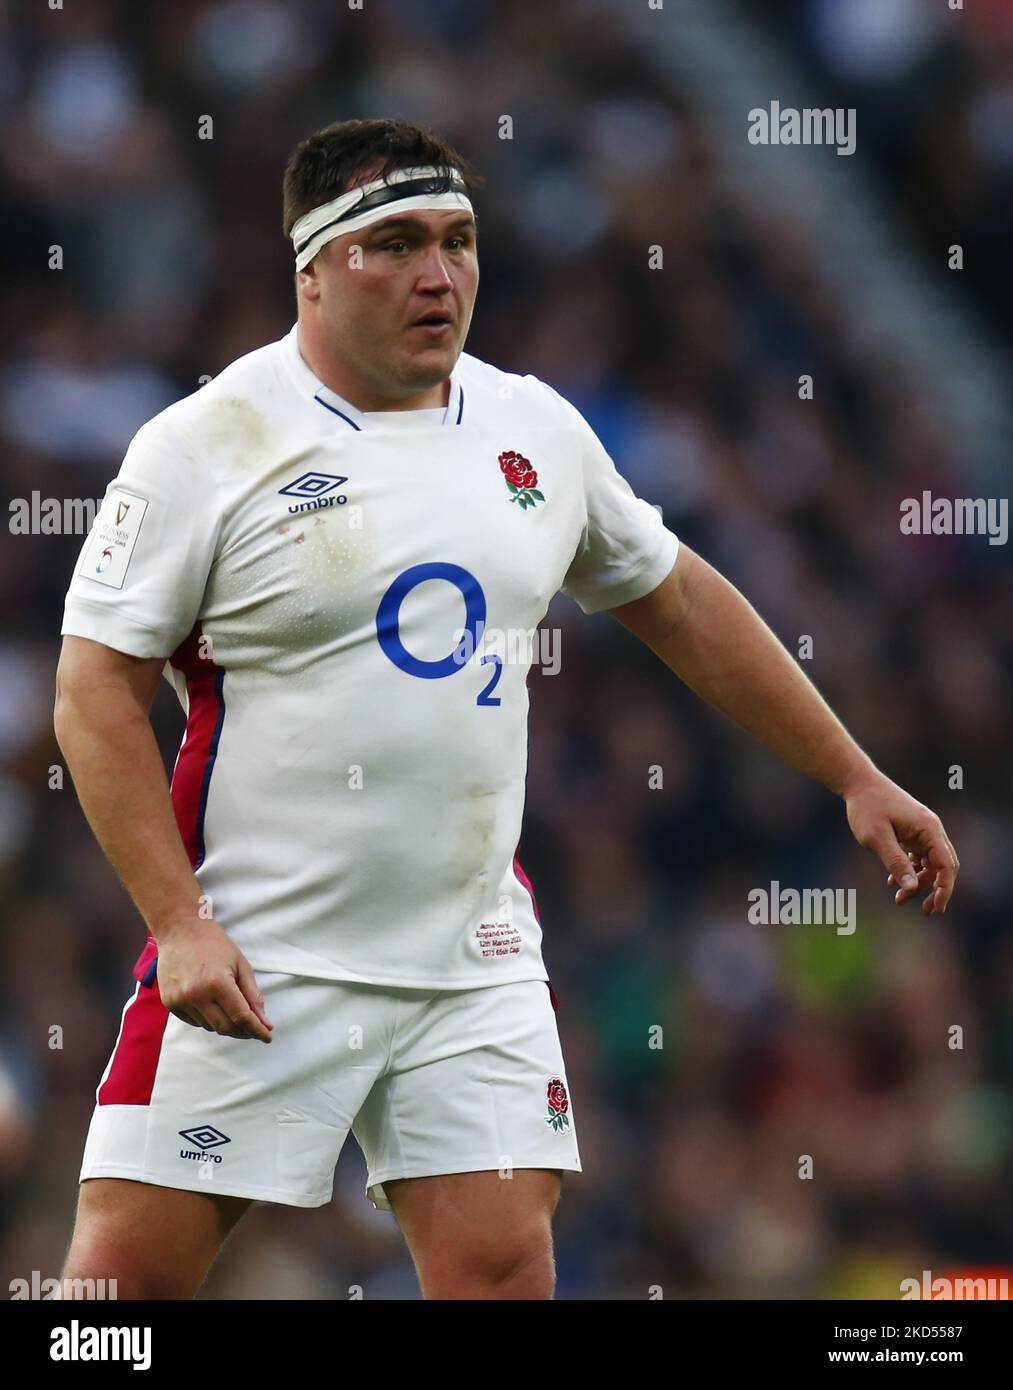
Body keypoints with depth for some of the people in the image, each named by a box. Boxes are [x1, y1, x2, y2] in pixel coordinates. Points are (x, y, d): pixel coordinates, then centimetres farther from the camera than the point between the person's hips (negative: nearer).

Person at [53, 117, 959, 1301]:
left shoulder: (536, 429, 8)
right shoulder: (208, 446, -7)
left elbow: (680, 603, 22)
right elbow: (97, 691, -8)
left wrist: (856, 778, 21)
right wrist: (180, 924, -16)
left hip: (475, 964, 4)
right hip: (255, 963, -4)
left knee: (504, 1267, -6)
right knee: (130, 1266, -6)